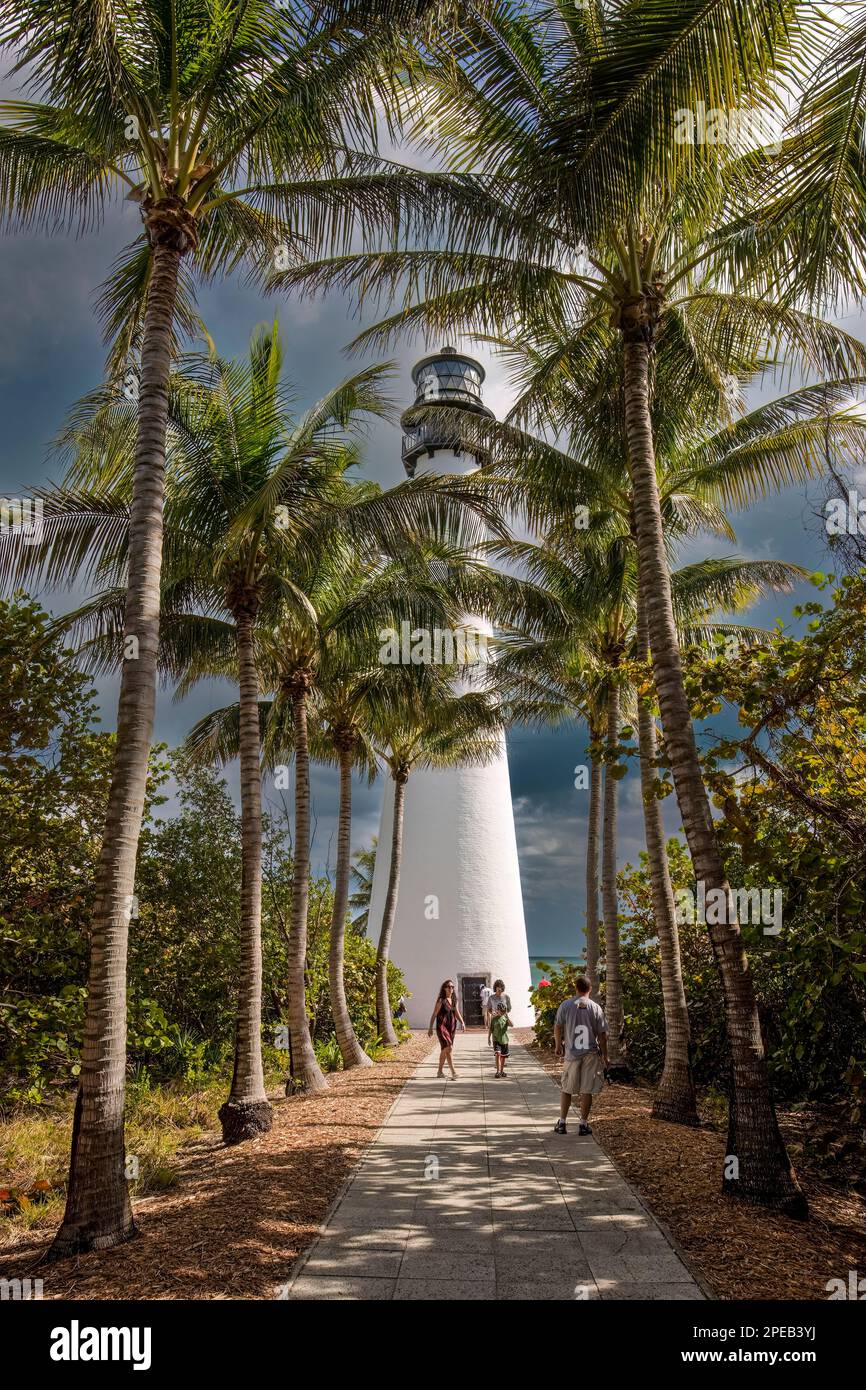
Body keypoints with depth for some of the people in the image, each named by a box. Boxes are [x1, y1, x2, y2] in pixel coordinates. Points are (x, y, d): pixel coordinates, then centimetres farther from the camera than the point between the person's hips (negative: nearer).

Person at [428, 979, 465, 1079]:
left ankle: (440, 1071, 27)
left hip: (452, 1027, 6)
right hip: (442, 1027, -6)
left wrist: (462, 1023, -9)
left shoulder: (455, 1000, 10)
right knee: (448, 1048, -16)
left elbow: (457, 1013, 8)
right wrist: (430, 1027, -9)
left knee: (445, 1050, 14)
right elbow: (434, 1014, -6)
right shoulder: (441, 1001, -8)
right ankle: (453, 1072, -16)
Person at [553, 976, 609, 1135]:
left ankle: (562, 1123, 13)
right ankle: (584, 1124, 10)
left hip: (571, 1053, 0)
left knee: (566, 1089, 12)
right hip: (591, 1054, 0)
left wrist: (558, 1045, 16)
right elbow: (602, 1034, -3)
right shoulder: (595, 1007, -4)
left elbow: (557, 1027, 0)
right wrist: (605, 1055, 6)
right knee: (587, 1090, 7)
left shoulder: (565, 1005, -5)